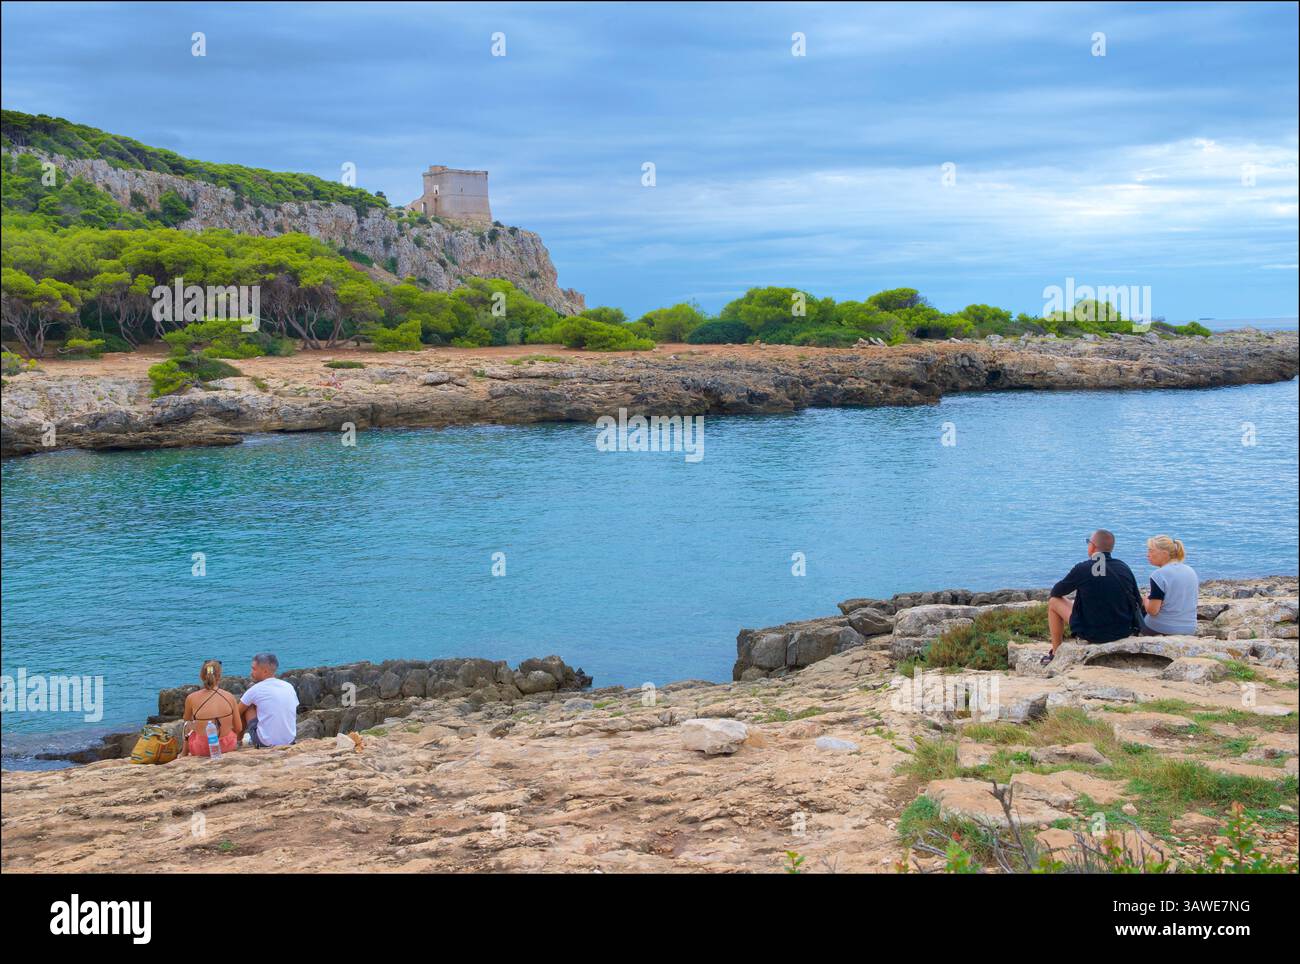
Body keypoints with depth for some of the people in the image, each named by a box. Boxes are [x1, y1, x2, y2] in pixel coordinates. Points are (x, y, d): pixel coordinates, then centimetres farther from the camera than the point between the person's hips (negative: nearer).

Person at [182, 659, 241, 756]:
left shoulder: (192, 698, -13)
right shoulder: (230, 697, -11)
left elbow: (187, 719, 10)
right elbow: (239, 728, -4)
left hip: (202, 749, -1)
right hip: (228, 746, 1)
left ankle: (184, 754, 52)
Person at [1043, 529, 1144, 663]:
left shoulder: (1082, 569, -14)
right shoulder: (1124, 567, -2)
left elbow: (1056, 592, 2)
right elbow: (1138, 602, 6)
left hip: (1091, 634, -4)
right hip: (1125, 632, 4)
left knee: (1053, 602, 16)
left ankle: (1055, 654, 24)